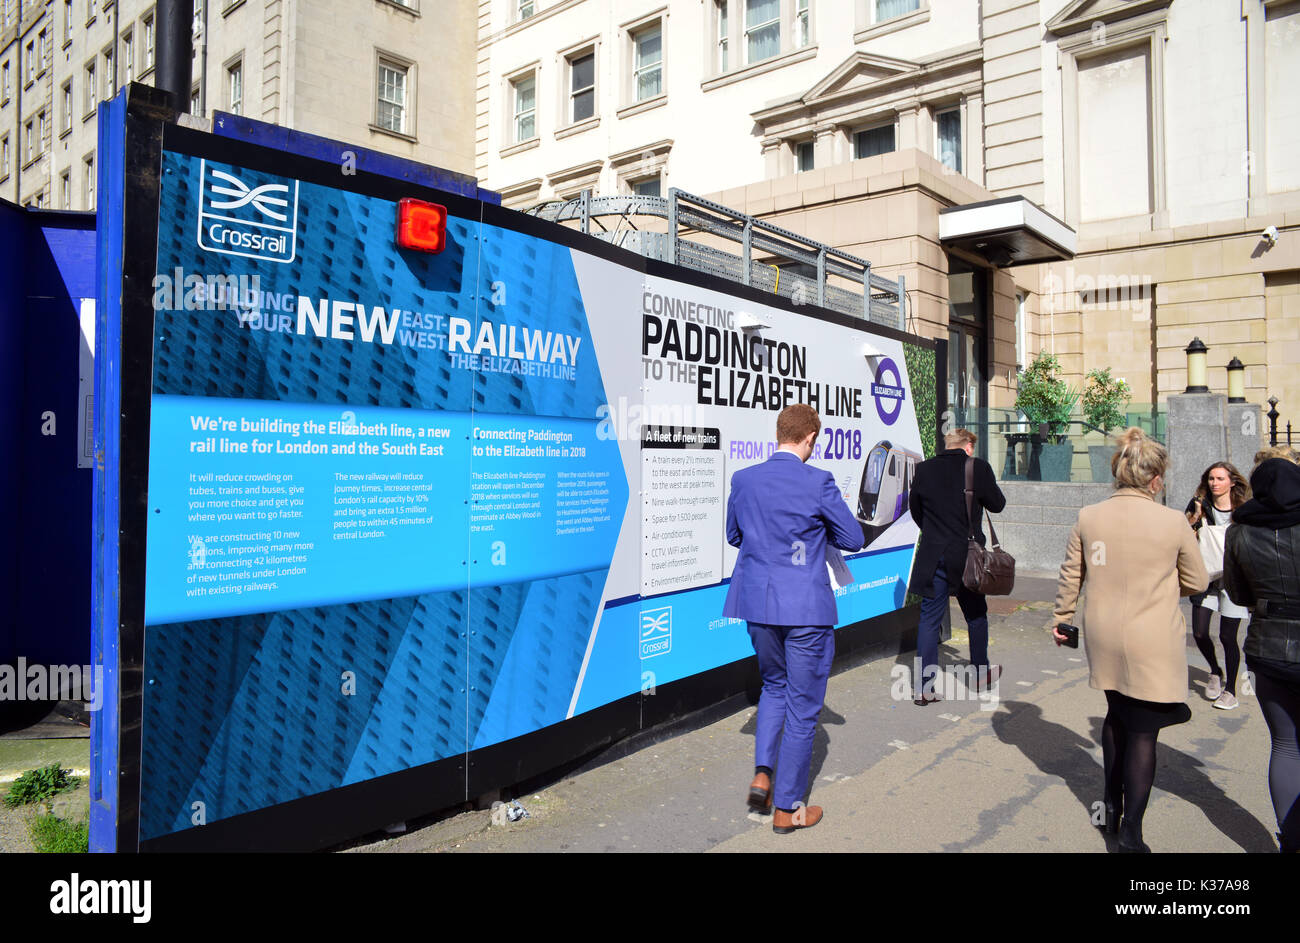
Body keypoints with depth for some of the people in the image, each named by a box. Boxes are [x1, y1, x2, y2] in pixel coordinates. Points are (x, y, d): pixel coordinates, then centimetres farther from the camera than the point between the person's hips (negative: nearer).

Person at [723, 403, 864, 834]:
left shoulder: (743, 479, 1)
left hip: (758, 605, 5)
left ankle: (762, 774, 15)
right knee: (802, 705, 9)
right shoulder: (818, 482, -13)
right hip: (806, 608, -4)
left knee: (774, 685, 27)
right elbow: (853, 539, -3)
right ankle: (787, 808, 19)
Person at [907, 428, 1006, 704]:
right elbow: (997, 504, 2)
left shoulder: (924, 469, 1)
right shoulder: (978, 467, -8)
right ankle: (980, 673, 35)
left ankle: (924, 685, 2)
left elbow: (914, 508, 10)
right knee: (976, 614, 19)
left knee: (930, 618, 5)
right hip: (967, 555, -1)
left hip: (932, 555, 2)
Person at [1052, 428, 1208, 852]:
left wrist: (1062, 618, 17)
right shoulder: (1173, 522, -13)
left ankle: (1112, 806, 34)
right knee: (1144, 731, 6)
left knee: (1116, 716, 23)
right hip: (1152, 643, -4)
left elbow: (1070, 576, 3)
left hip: (1103, 638, 4)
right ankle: (1131, 830, 9)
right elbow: (1198, 583, 1)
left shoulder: (1088, 518, -5)